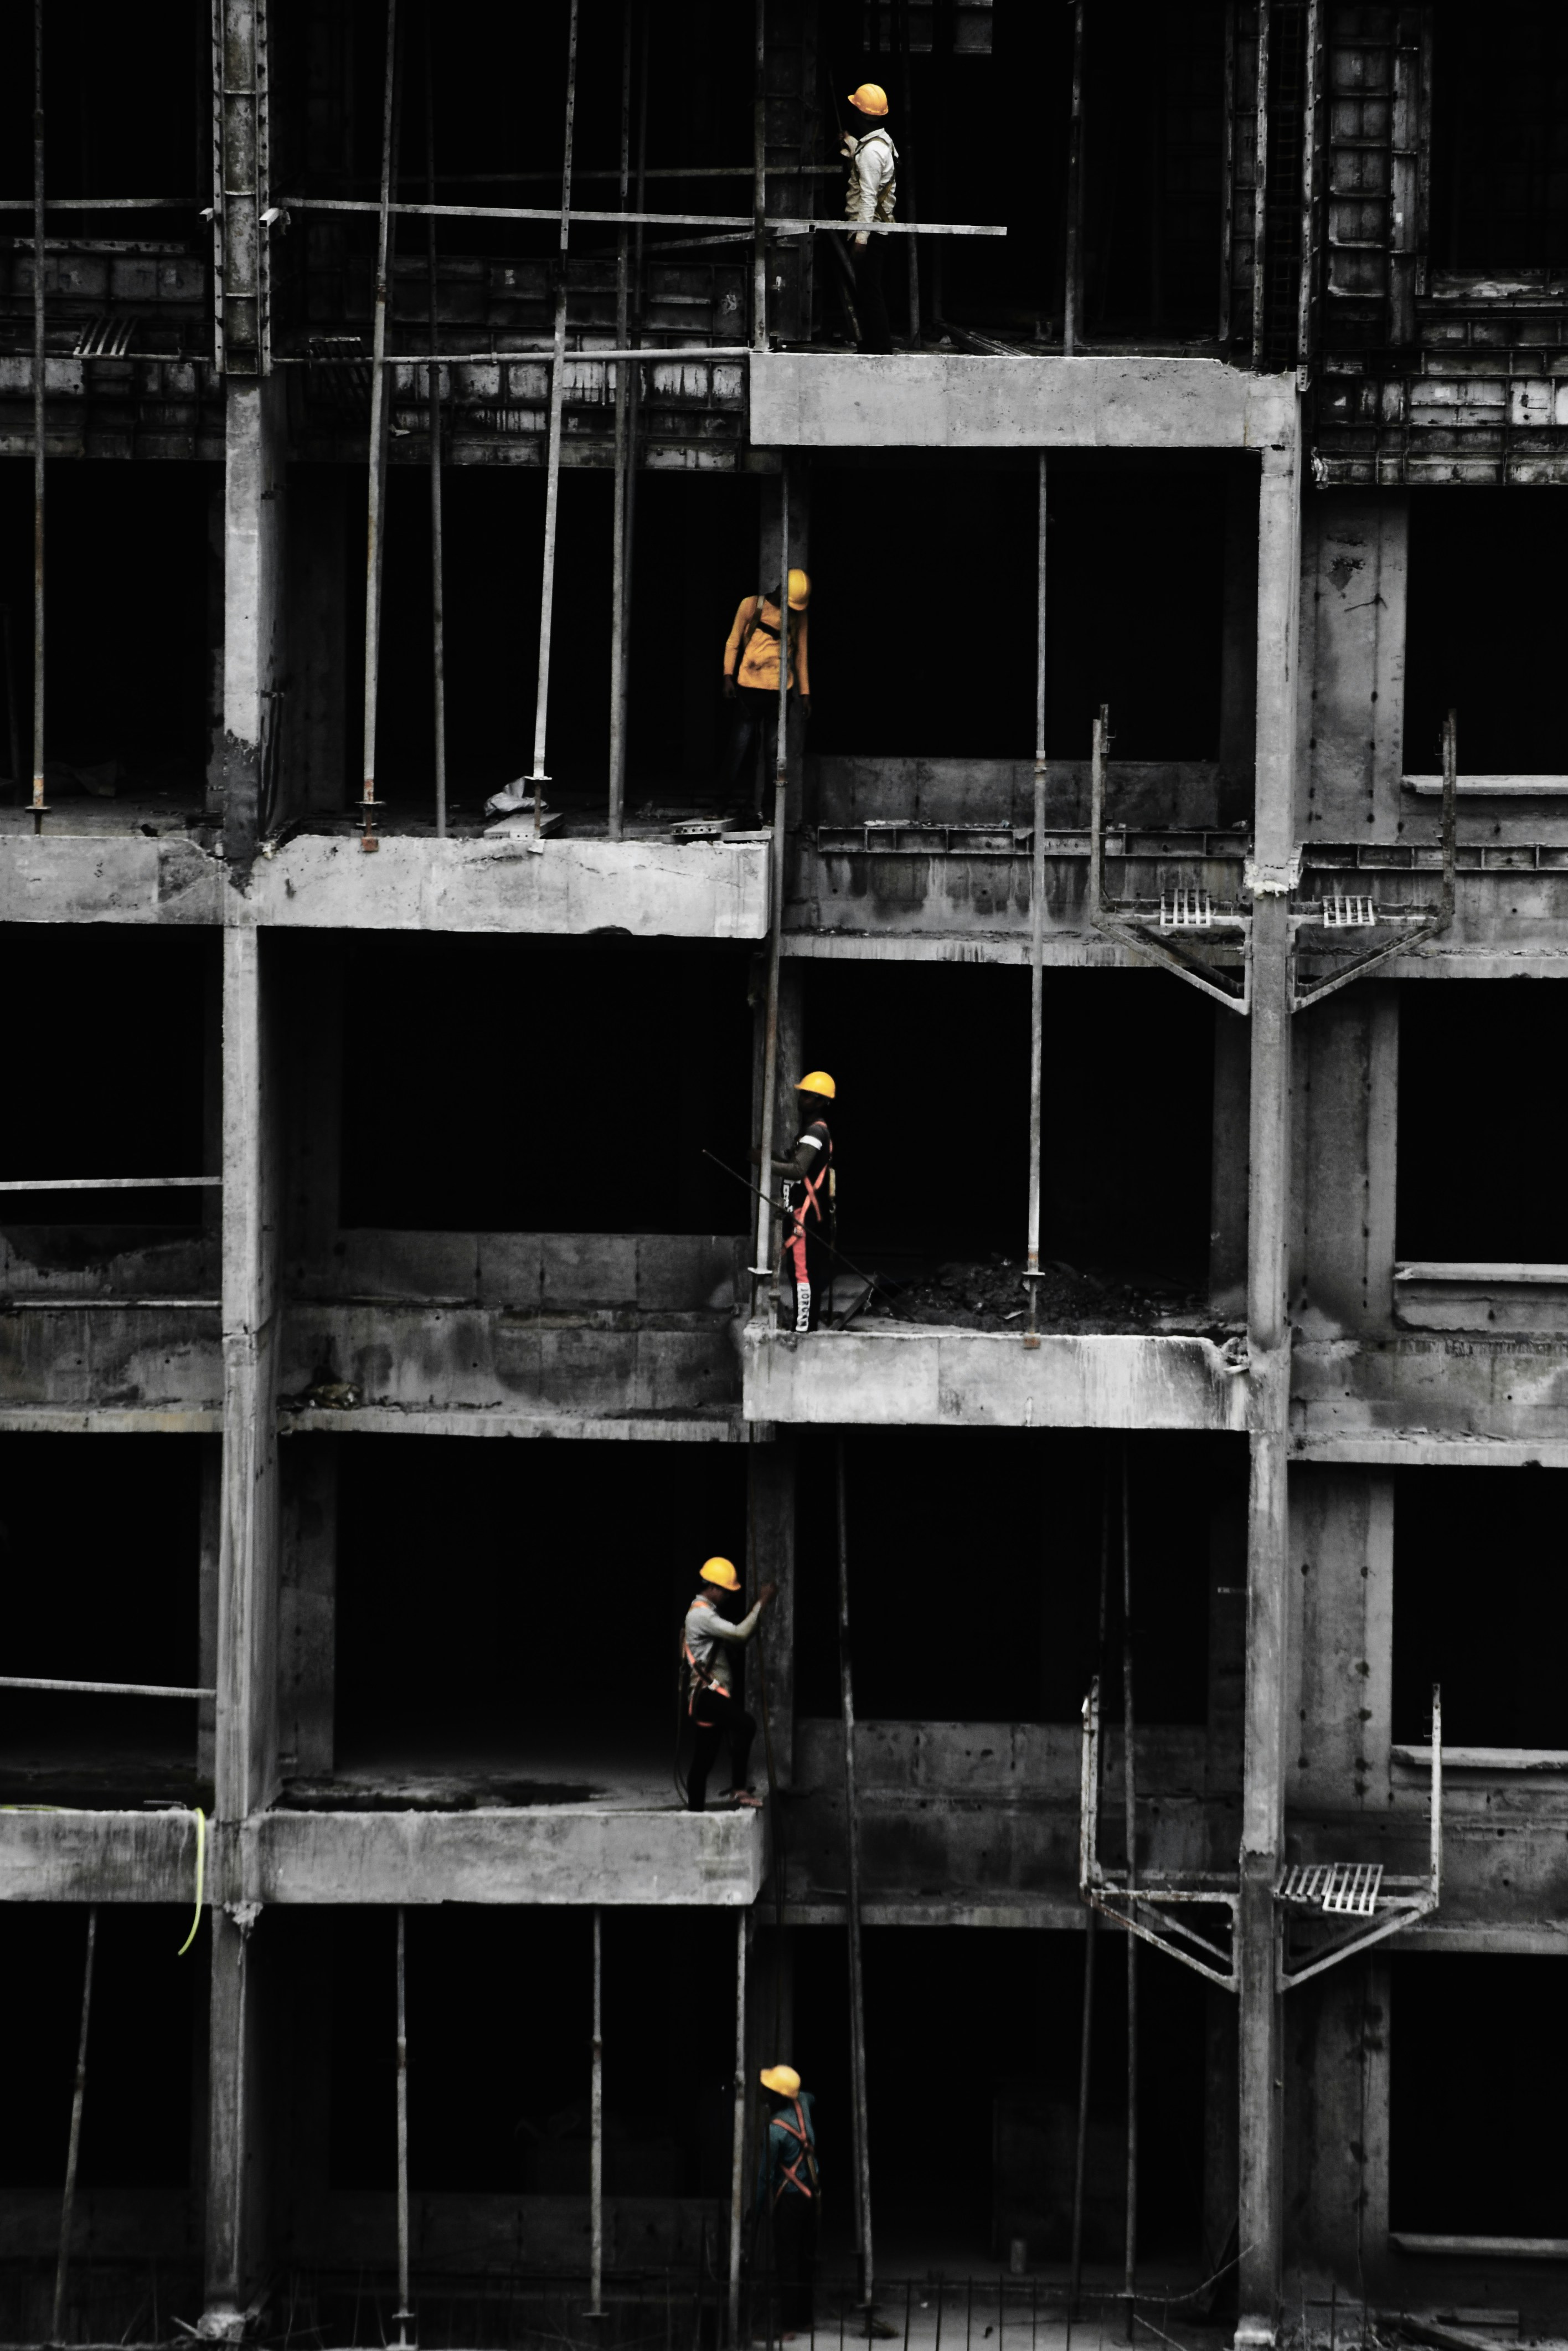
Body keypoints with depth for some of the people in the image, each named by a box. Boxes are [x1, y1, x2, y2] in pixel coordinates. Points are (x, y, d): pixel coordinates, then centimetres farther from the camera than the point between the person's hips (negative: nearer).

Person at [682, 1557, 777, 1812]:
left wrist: (757, 1608, 15)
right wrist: (762, 1603, -15)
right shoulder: (701, 1614, -11)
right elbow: (739, 1634, -20)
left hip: (712, 1694, 11)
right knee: (746, 1726, -27)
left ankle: (695, 1812, 11)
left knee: (703, 1761, 10)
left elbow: (735, 1642, 26)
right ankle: (738, 1789, -28)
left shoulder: (708, 1613, 23)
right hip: (707, 1693, -11)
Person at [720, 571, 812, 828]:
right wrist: (728, 676, -4)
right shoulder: (751, 606, 2)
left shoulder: (799, 616, 10)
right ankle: (739, 804, 0)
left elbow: (802, 653, 15)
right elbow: (733, 643, 6)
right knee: (742, 746, -5)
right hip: (749, 688, -2)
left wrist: (805, 692, 13)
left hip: (780, 691, 2)